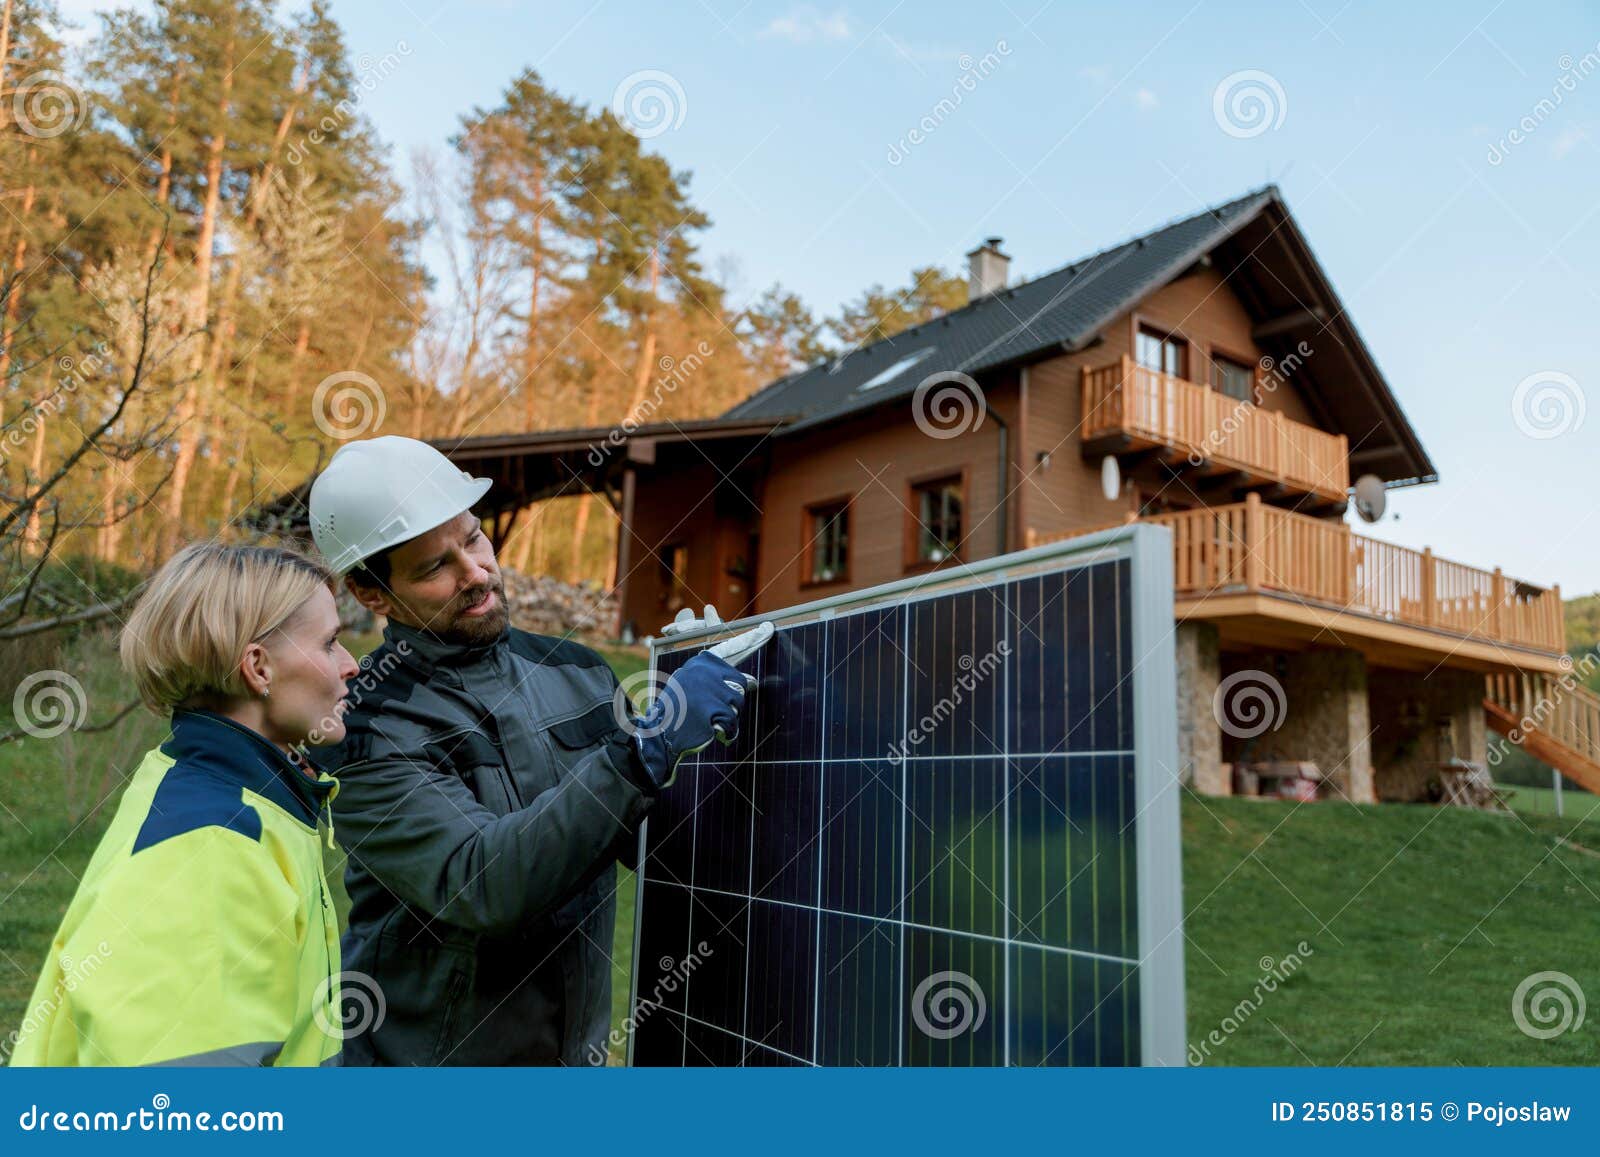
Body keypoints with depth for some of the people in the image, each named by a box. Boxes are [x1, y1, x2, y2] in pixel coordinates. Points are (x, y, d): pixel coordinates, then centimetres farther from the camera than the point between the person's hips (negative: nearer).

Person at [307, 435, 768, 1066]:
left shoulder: (575, 673, -1)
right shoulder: (366, 733, -17)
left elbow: (655, 844, 7)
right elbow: (481, 885, -30)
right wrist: (647, 747, -34)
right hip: (429, 1054, -5)